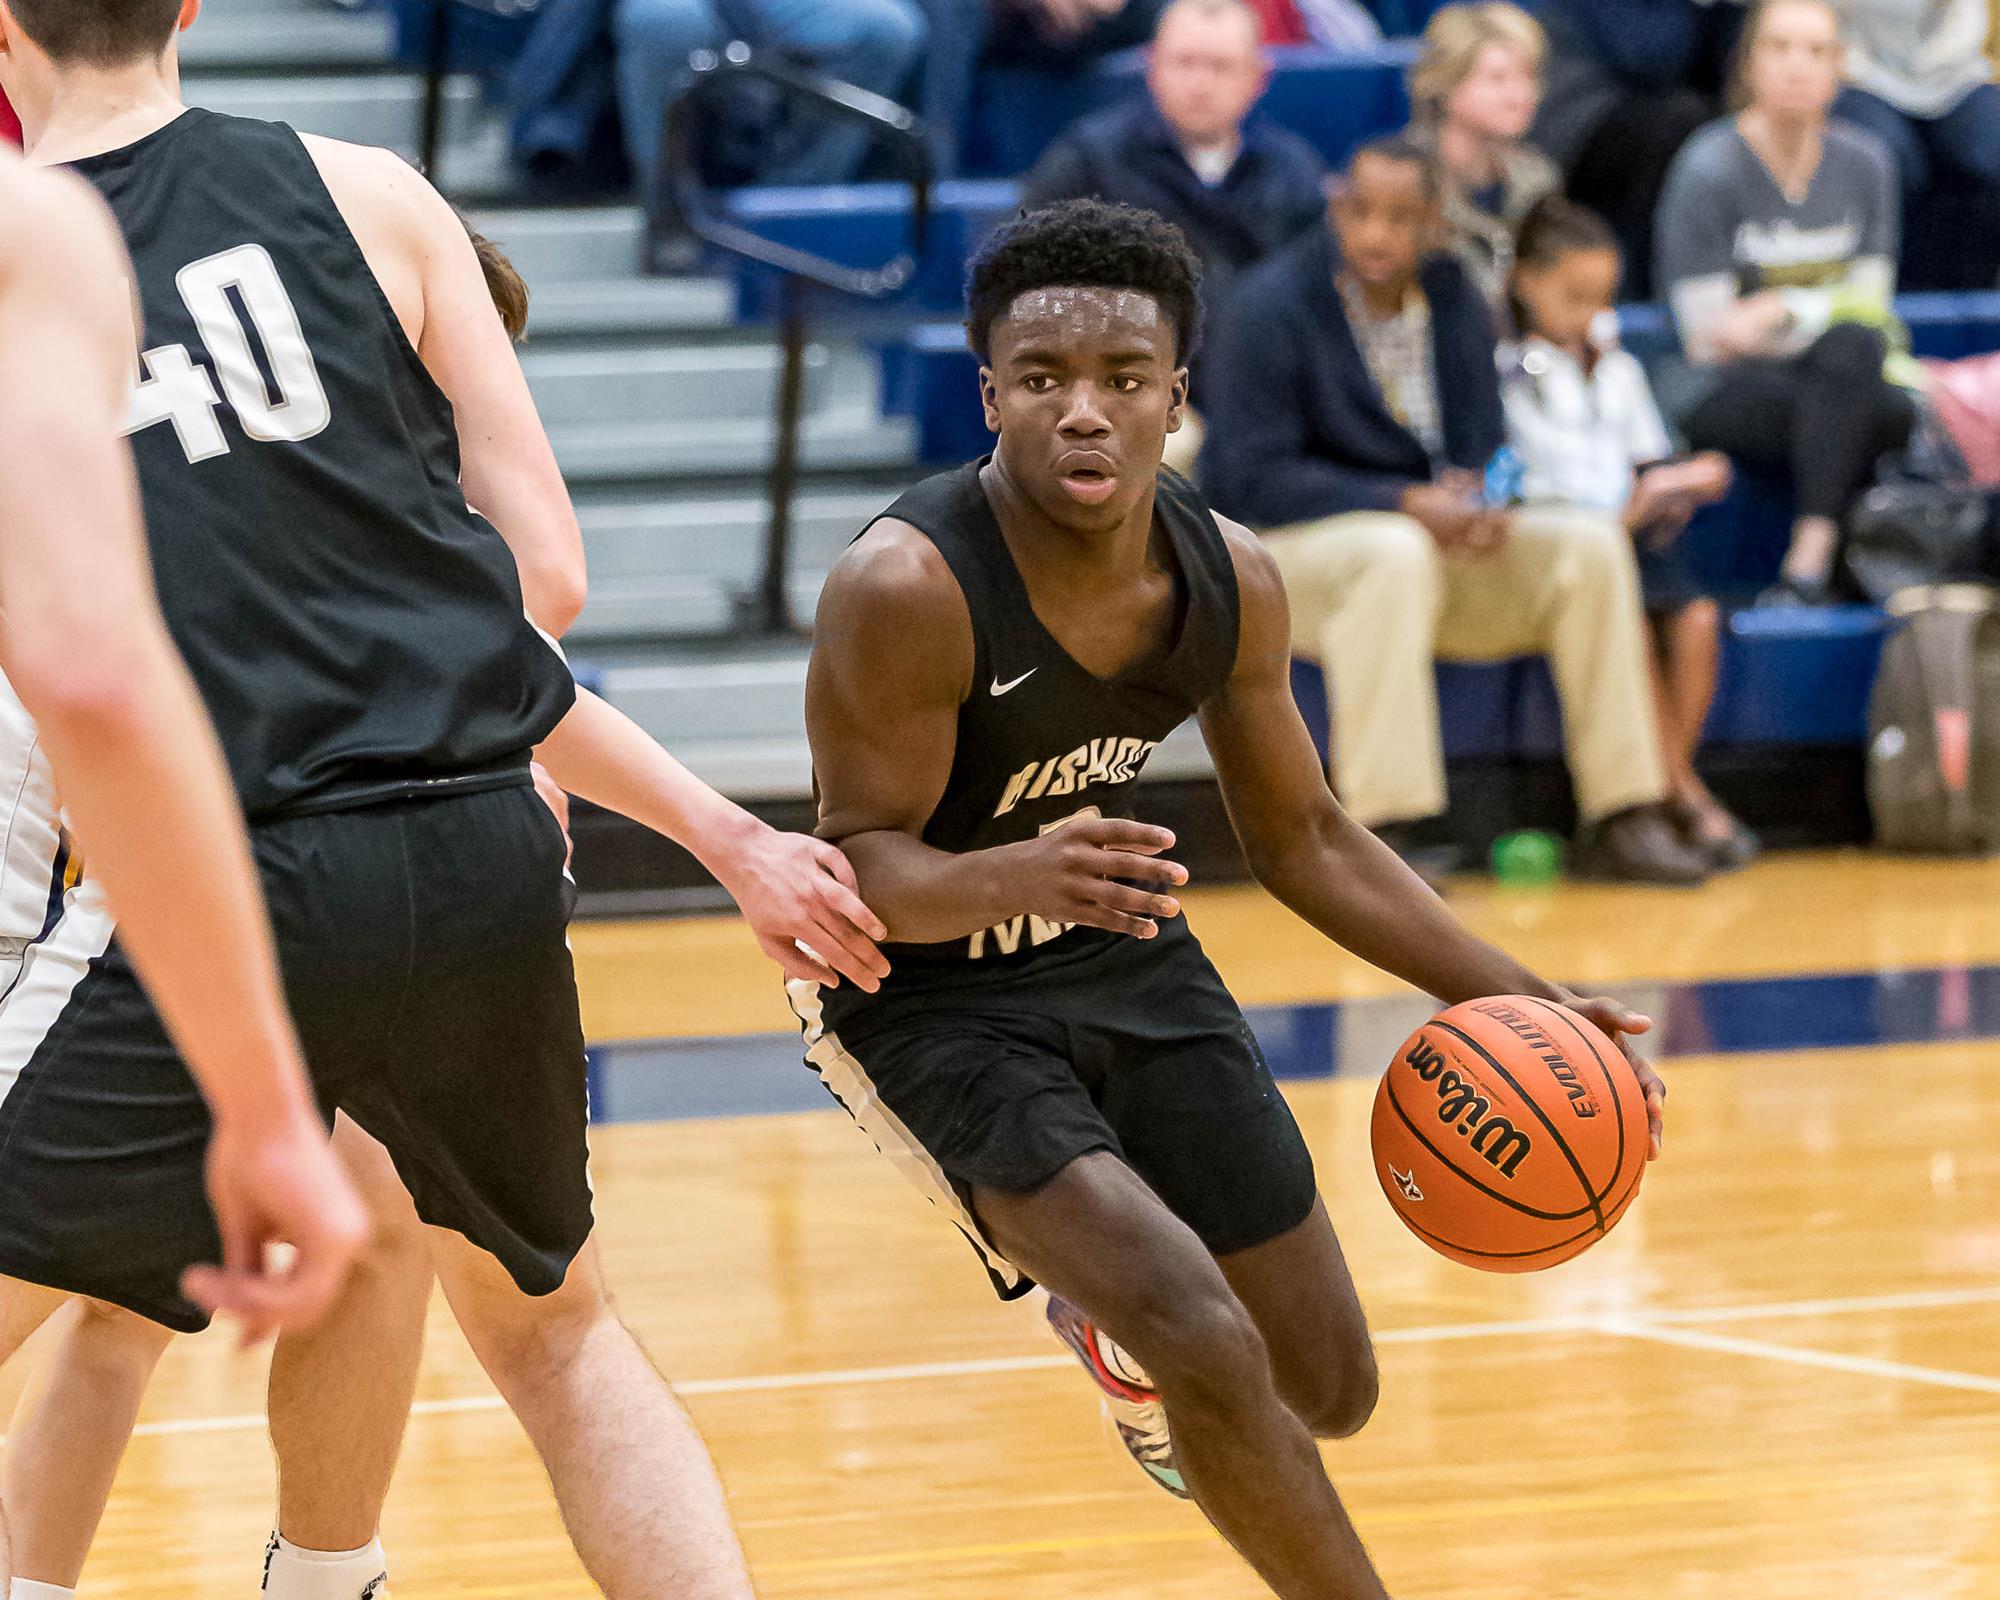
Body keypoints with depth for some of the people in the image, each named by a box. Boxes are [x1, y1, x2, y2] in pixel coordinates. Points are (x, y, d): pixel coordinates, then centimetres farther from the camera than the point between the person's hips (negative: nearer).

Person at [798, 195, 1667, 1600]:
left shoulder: (1232, 579, -11)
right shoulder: (908, 588, -30)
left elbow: (1304, 836, 4)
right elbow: (861, 865, -24)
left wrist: (1507, 999, -4)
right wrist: (1018, 878, -46)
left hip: (1123, 952, 6)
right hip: (921, 990, -6)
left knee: (1329, 1393, 13)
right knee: (1209, 1355, -24)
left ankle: (1112, 1303, 46)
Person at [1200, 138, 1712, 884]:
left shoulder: (1453, 300, 6)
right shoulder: (1268, 310, -13)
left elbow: (1482, 447, 6)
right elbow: (1253, 478, -19)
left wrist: (1479, 500, -21)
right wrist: (1406, 505, -27)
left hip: (1433, 538, 6)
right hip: (1290, 545, -6)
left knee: (1591, 543, -14)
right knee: (1395, 556, -39)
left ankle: (1620, 820, -11)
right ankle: (1378, 836, -41)